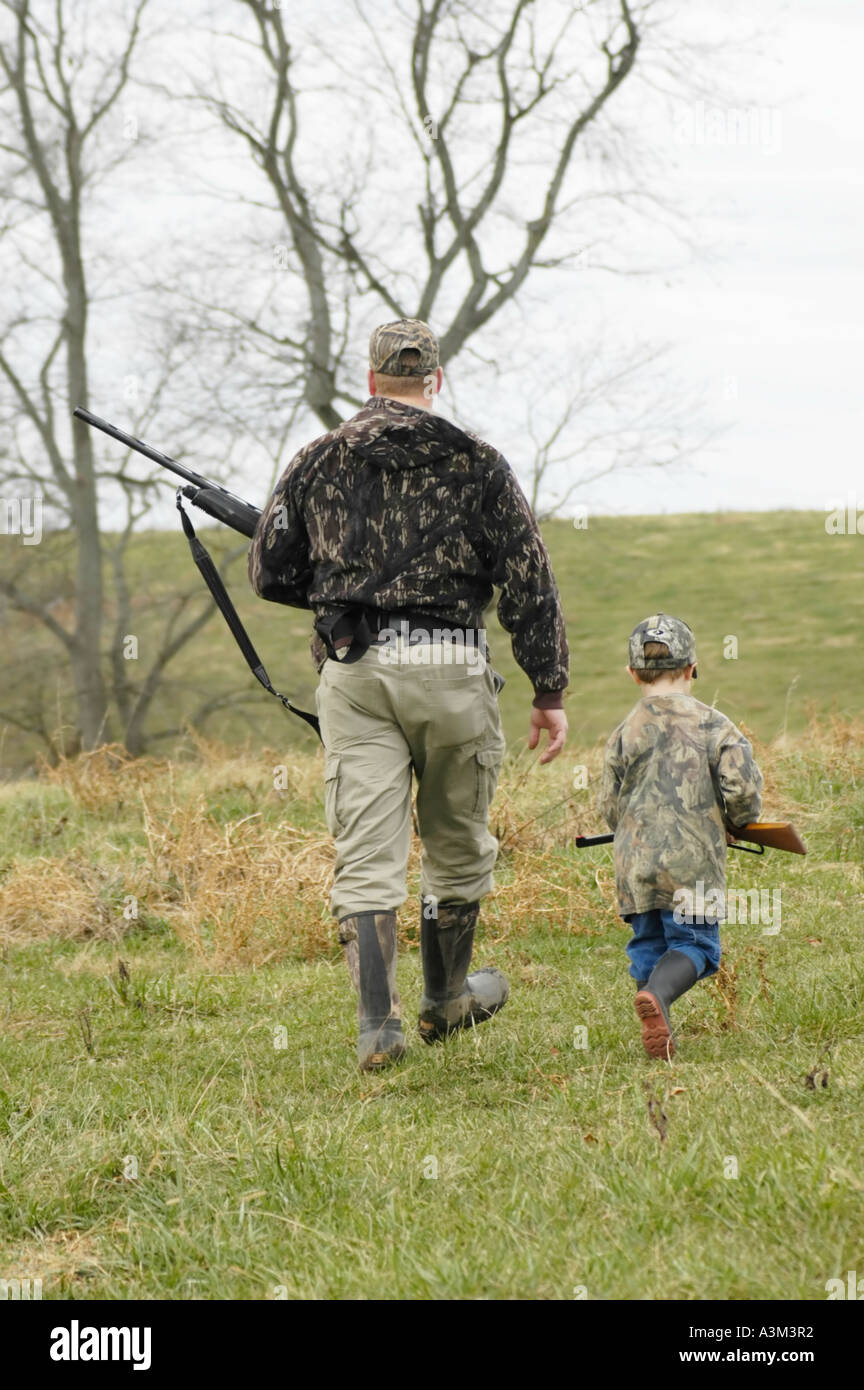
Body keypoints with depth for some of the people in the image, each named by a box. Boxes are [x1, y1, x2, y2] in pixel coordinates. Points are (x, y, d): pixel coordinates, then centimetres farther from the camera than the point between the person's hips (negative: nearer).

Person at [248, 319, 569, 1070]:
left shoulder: (319, 461, 7)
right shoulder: (477, 463, 2)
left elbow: (270, 573, 12)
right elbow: (530, 584, 0)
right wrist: (550, 690, 4)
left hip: (354, 672, 1)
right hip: (450, 669, -1)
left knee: (367, 855, -1)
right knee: (457, 844, 18)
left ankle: (378, 1024, -10)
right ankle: (446, 998, 31)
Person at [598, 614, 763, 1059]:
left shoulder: (625, 733, 5)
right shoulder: (712, 724, -1)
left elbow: (610, 807, 7)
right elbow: (742, 787, -8)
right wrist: (735, 822, 12)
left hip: (635, 862, 3)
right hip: (693, 860, -2)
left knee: (648, 943, 14)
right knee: (694, 942, 2)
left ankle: (656, 1032, 2)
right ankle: (657, 996, -27)